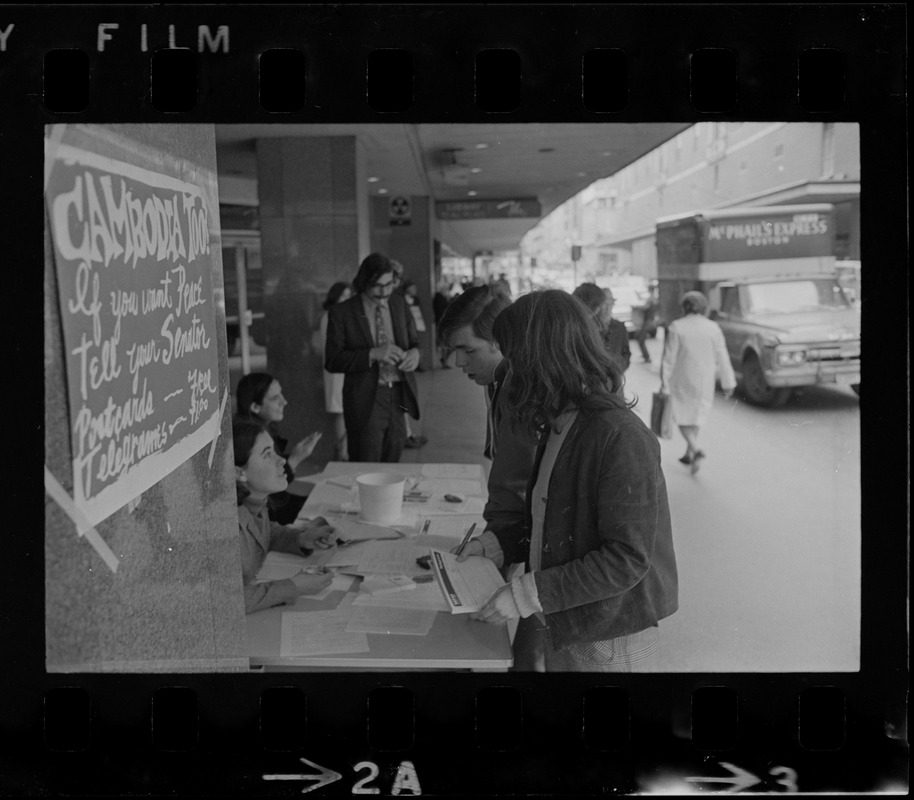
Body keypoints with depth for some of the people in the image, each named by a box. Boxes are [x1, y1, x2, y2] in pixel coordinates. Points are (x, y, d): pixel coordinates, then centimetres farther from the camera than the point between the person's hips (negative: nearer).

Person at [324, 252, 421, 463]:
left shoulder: (399, 304, 8)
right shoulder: (341, 313, -5)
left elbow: (414, 341, 18)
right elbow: (332, 361, -9)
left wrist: (414, 353, -7)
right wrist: (372, 354, -21)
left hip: (399, 398, 4)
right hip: (366, 401, -4)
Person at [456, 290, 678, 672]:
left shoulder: (620, 437, -22)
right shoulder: (559, 426, 6)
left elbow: (626, 559, -24)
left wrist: (526, 594, -24)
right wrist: (495, 544, 5)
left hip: (605, 645, -7)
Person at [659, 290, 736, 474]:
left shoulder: (676, 327, -12)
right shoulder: (713, 328, -4)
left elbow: (669, 359, -11)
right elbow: (722, 358, -2)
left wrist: (664, 384, -5)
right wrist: (728, 382, 5)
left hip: (682, 380, -3)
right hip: (705, 380, 3)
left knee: (682, 416, 7)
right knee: (696, 415, 19)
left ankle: (695, 449, -15)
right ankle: (689, 453, 25)